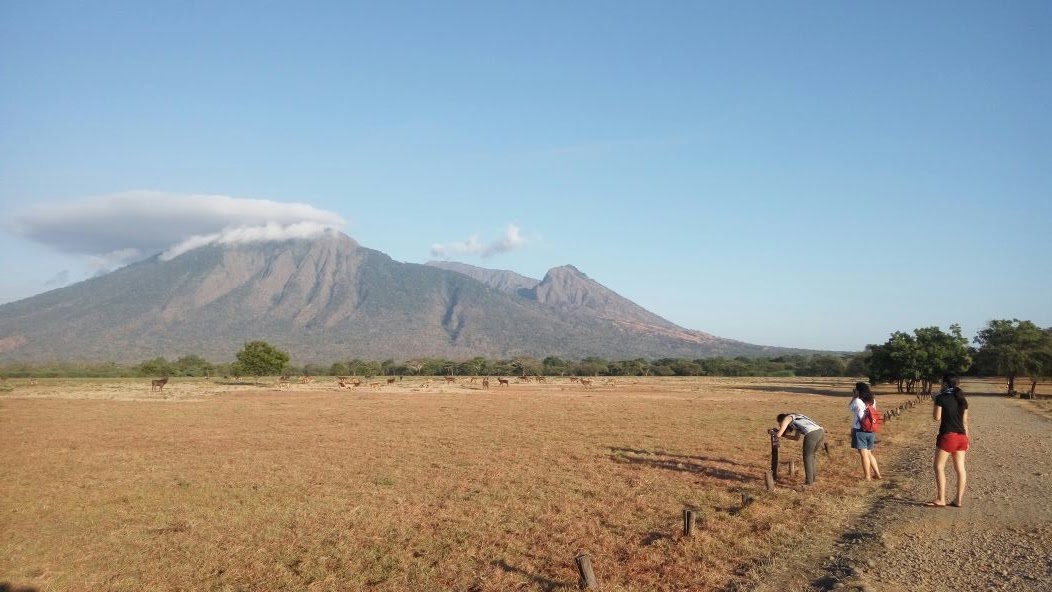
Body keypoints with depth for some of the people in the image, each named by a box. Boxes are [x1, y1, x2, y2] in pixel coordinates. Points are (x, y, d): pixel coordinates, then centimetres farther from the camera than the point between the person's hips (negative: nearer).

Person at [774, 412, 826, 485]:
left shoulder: (786, 419, 13)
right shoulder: (797, 418, 37)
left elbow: (778, 435, 6)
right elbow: (796, 438, 41)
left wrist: (774, 434, 27)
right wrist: (784, 435, 43)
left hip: (812, 434, -8)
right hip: (821, 432, 8)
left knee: (807, 458, 7)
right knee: (811, 456, 24)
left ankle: (809, 482, 10)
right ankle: (812, 479, 29)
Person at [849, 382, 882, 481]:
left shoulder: (857, 401, -14)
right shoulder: (872, 401, 4)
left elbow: (849, 407, 3)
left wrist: (854, 396, 1)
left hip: (859, 431, -6)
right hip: (870, 431, 6)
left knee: (863, 454, -1)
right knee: (869, 453, 19)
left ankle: (867, 476, 3)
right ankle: (877, 474, 22)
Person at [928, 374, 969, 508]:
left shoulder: (941, 398, -10)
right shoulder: (962, 400, 9)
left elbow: (936, 417, -7)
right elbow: (965, 421, 11)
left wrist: (935, 404, 7)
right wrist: (966, 439, 18)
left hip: (947, 436, -7)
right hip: (961, 436, 7)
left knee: (939, 466, 0)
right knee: (960, 468, 8)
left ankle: (941, 499, -3)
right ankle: (959, 499, 12)